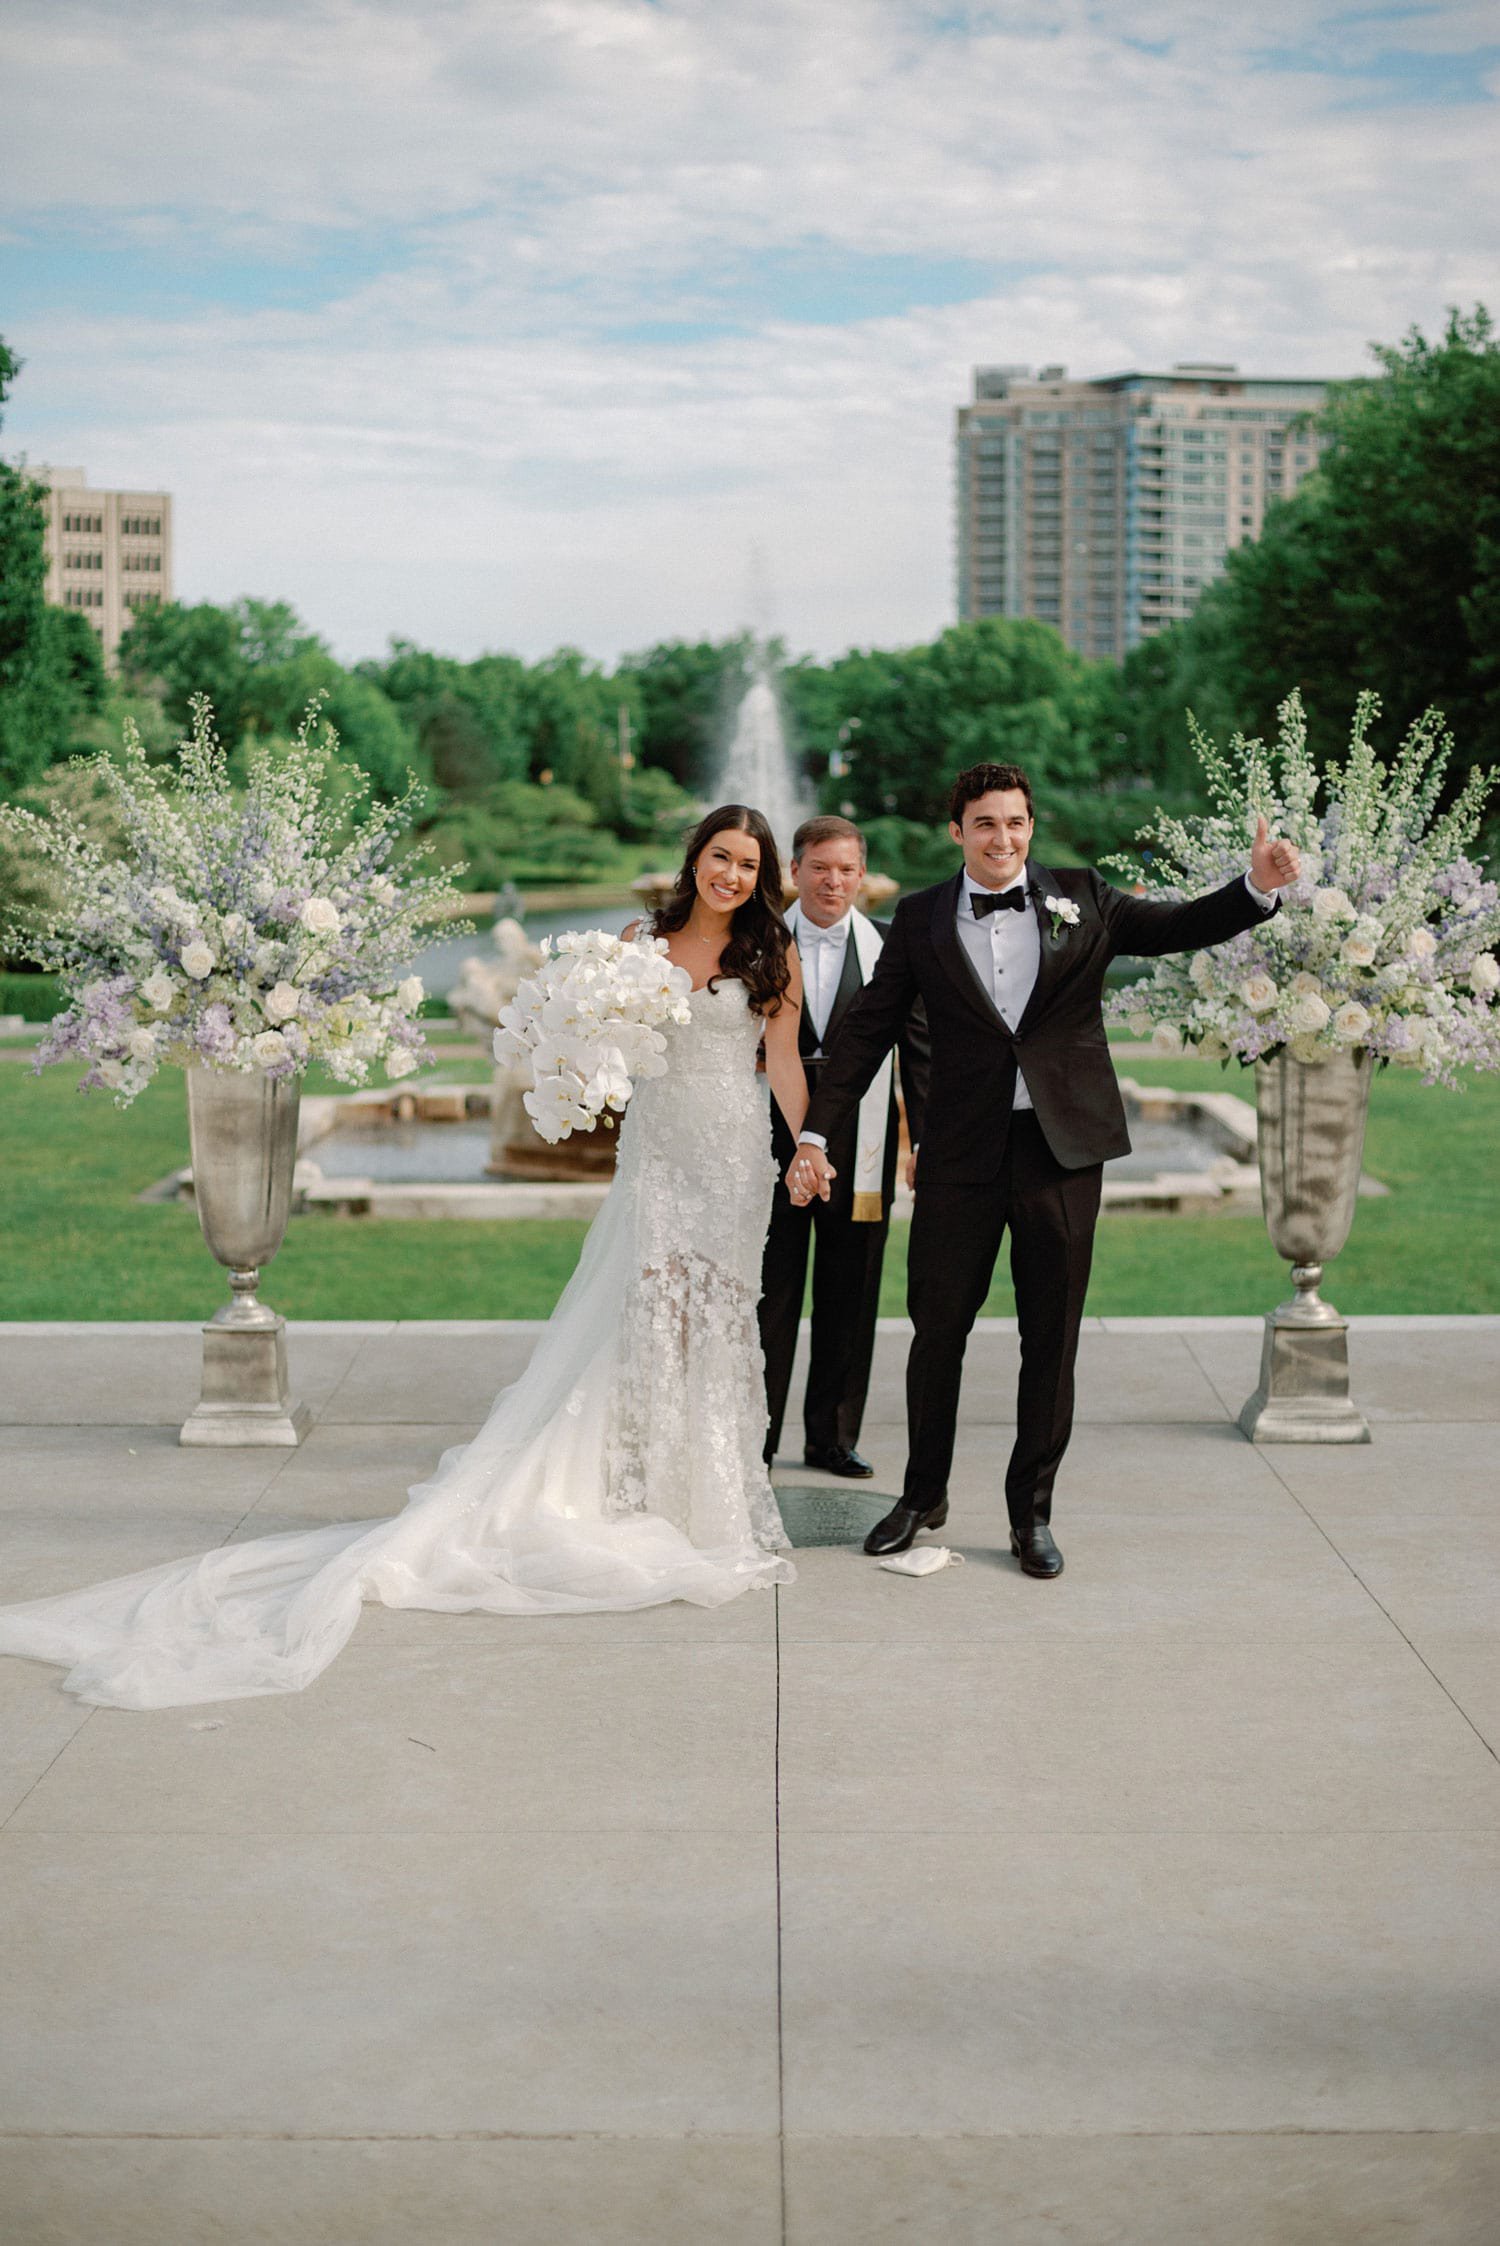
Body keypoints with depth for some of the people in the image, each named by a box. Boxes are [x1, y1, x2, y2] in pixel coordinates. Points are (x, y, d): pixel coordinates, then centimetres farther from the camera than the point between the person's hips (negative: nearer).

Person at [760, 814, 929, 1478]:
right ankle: (754, 1439, 16)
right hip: (774, 1143, -1)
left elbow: (917, 1049, 3)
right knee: (768, 1298, 6)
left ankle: (833, 1437, 22)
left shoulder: (892, 947, 1)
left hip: (859, 1148, 1)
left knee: (849, 1304, 10)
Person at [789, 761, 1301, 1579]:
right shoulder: (921, 919, 4)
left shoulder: (1081, 899, 5)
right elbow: (867, 1031, 3)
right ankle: (923, 1495, 28)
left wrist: (1258, 887, -16)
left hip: (1063, 1146, 0)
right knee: (937, 1327, 8)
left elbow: (1181, 927, 3)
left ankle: (1032, 1512, 21)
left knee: (1051, 1339, 7)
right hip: (961, 1152, 0)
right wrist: (816, 1134, -2)